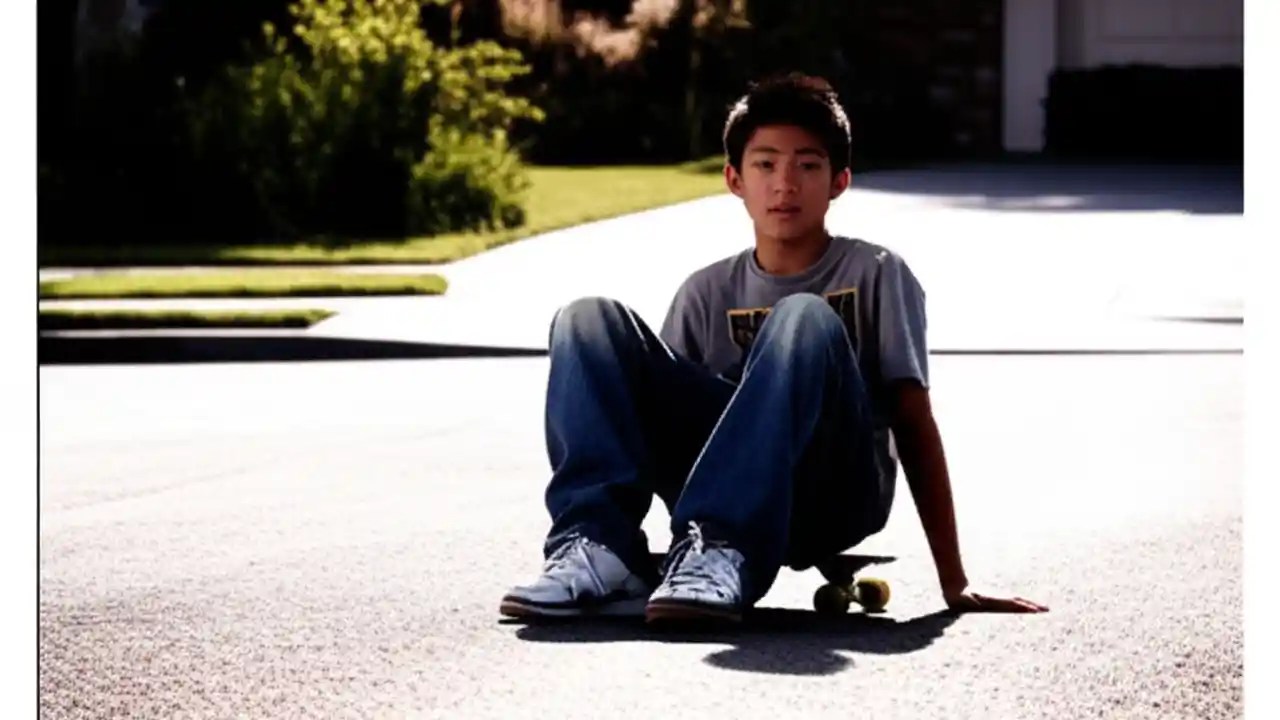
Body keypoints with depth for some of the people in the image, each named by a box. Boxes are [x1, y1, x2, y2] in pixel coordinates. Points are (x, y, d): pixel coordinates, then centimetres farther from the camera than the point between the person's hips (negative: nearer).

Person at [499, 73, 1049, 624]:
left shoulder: (876, 275, 7)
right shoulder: (707, 293, 16)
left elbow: (913, 418, 1)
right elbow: (664, 398, 12)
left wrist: (954, 583, -6)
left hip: (832, 492, -3)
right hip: (731, 486, 3)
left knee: (804, 318, -30)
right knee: (590, 320, -10)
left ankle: (720, 551, -44)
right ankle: (600, 548, -28)